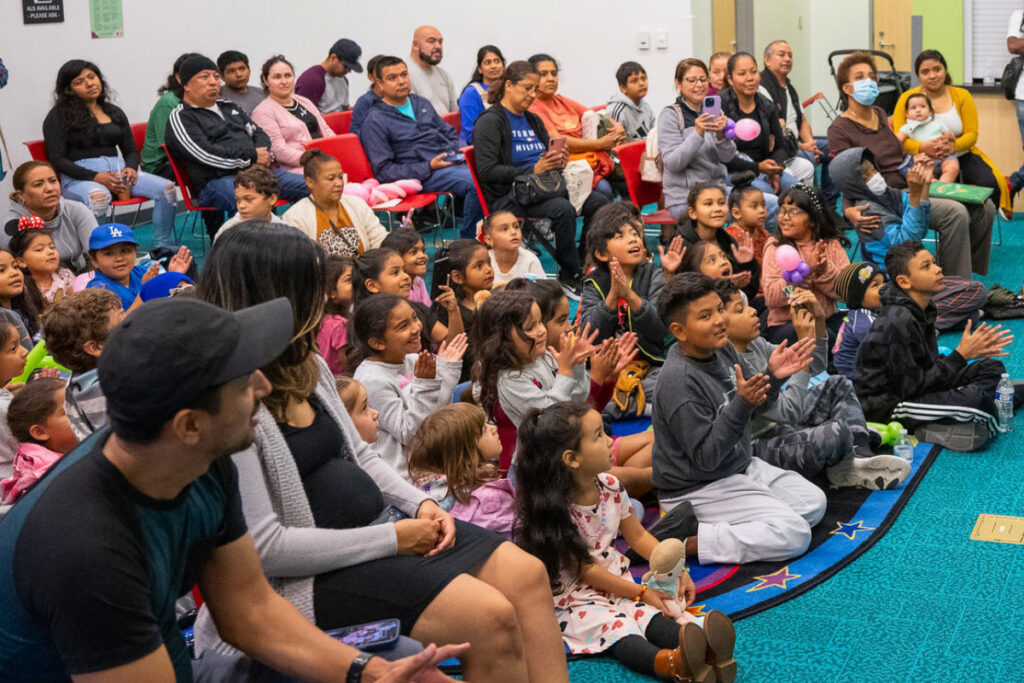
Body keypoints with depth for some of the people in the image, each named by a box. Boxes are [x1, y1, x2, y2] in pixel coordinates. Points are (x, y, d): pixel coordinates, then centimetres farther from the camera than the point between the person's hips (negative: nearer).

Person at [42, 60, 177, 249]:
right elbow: (57, 160, -4)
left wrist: (131, 168, -4)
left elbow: (131, 150, 22)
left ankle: (163, 249, -17)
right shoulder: (59, 116, 5)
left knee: (166, 188, -21)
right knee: (98, 196, -43)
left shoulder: (114, 112, 21)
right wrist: (95, 177, -17)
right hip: (78, 176, -5)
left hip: (116, 169, 5)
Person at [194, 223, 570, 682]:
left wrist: (420, 504, 0)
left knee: (526, 574, -7)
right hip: (310, 576, -9)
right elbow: (264, 546, -23)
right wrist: (392, 539, -18)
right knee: (491, 616, -21)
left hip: (373, 531, 9)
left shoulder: (308, 367, 8)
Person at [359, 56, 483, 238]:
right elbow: (383, 170, -6)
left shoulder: (422, 103, 22)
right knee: (476, 182, -32)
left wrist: (454, 153, 4)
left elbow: (450, 133, 29)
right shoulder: (375, 121, 1)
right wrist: (429, 167, -14)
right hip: (423, 175, -7)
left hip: (451, 162, 7)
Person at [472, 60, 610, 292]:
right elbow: (487, 172, -14)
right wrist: (533, 170, -19)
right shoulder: (489, 121, -4)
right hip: (508, 195, -8)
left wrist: (558, 161, 4)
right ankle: (570, 276, -18)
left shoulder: (533, 120, 22)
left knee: (598, 202, -15)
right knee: (563, 209, -34)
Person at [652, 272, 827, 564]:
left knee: (814, 503, 11)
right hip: (699, 489, -9)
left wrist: (773, 376, -5)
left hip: (741, 466, 9)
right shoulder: (678, 381, -27)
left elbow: (755, 407, 14)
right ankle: (683, 541, -15)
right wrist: (741, 404, -35)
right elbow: (706, 457, -26)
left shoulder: (722, 349, -1)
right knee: (794, 535, -16)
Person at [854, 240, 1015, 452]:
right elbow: (912, 388, -23)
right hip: (885, 404, -10)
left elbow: (931, 365, 11)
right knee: (974, 399, -30)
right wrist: (961, 355, -18)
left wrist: (976, 351, -2)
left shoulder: (922, 309, 5)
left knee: (992, 368, 9)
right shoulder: (898, 322, -24)